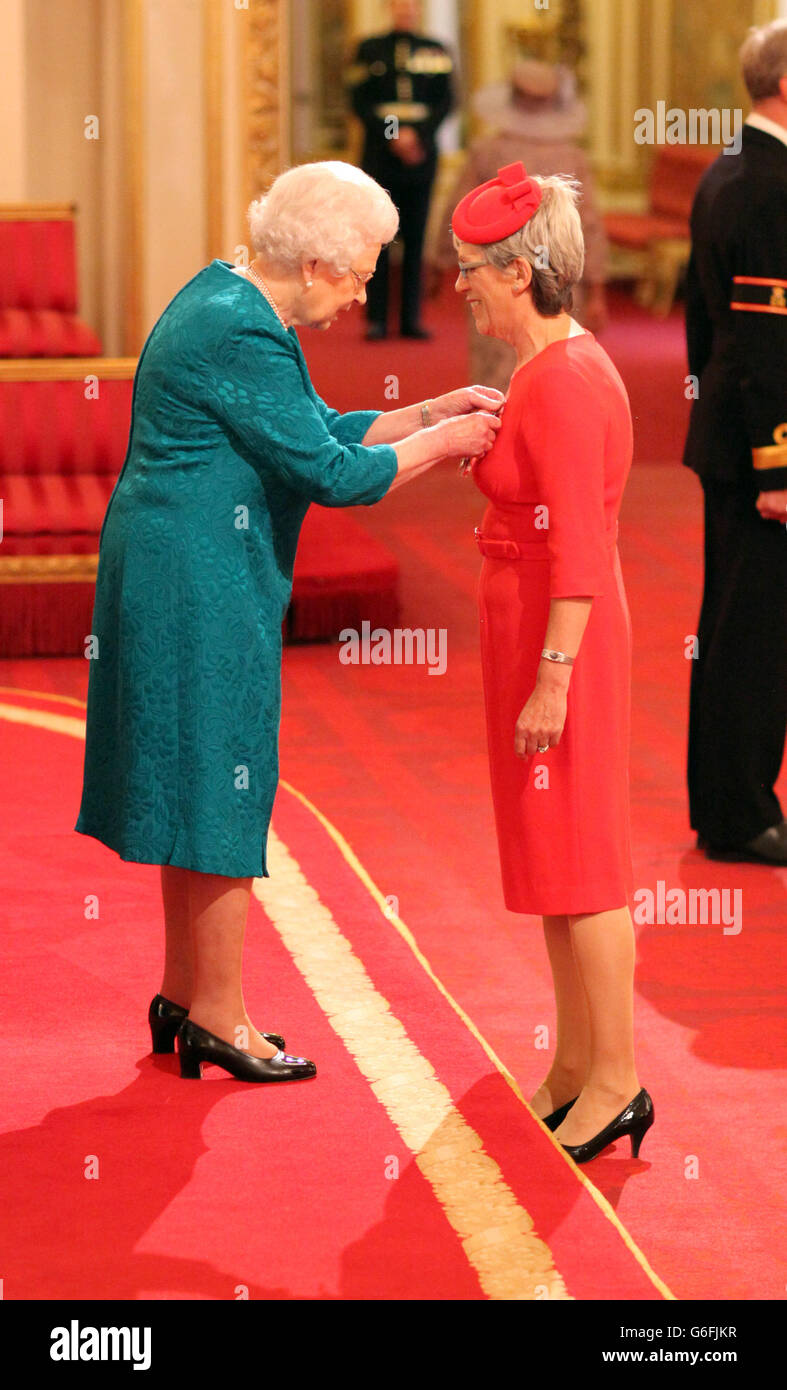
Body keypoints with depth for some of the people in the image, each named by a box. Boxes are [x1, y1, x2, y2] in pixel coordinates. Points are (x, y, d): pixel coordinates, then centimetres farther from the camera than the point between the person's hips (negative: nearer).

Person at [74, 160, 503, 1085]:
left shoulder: (227, 298, 11)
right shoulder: (241, 335, -21)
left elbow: (320, 429, 16)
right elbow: (329, 471, -19)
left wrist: (437, 411, 9)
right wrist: (441, 443, -8)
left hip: (173, 577, 11)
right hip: (201, 583, -11)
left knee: (194, 787, 16)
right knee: (220, 786, -2)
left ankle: (183, 995, 25)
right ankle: (216, 1019, 6)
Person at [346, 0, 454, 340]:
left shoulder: (436, 52, 9)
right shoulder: (370, 50, 7)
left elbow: (445, 101, 3)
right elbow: (360, 101, 1)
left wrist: (416, 135, -11)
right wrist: (394, 136, -10)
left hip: (421, 156, 1)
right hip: (379, 156, -1)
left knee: (416, 240, 2)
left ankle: (411, 318, 7)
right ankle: (377, 319, 1)